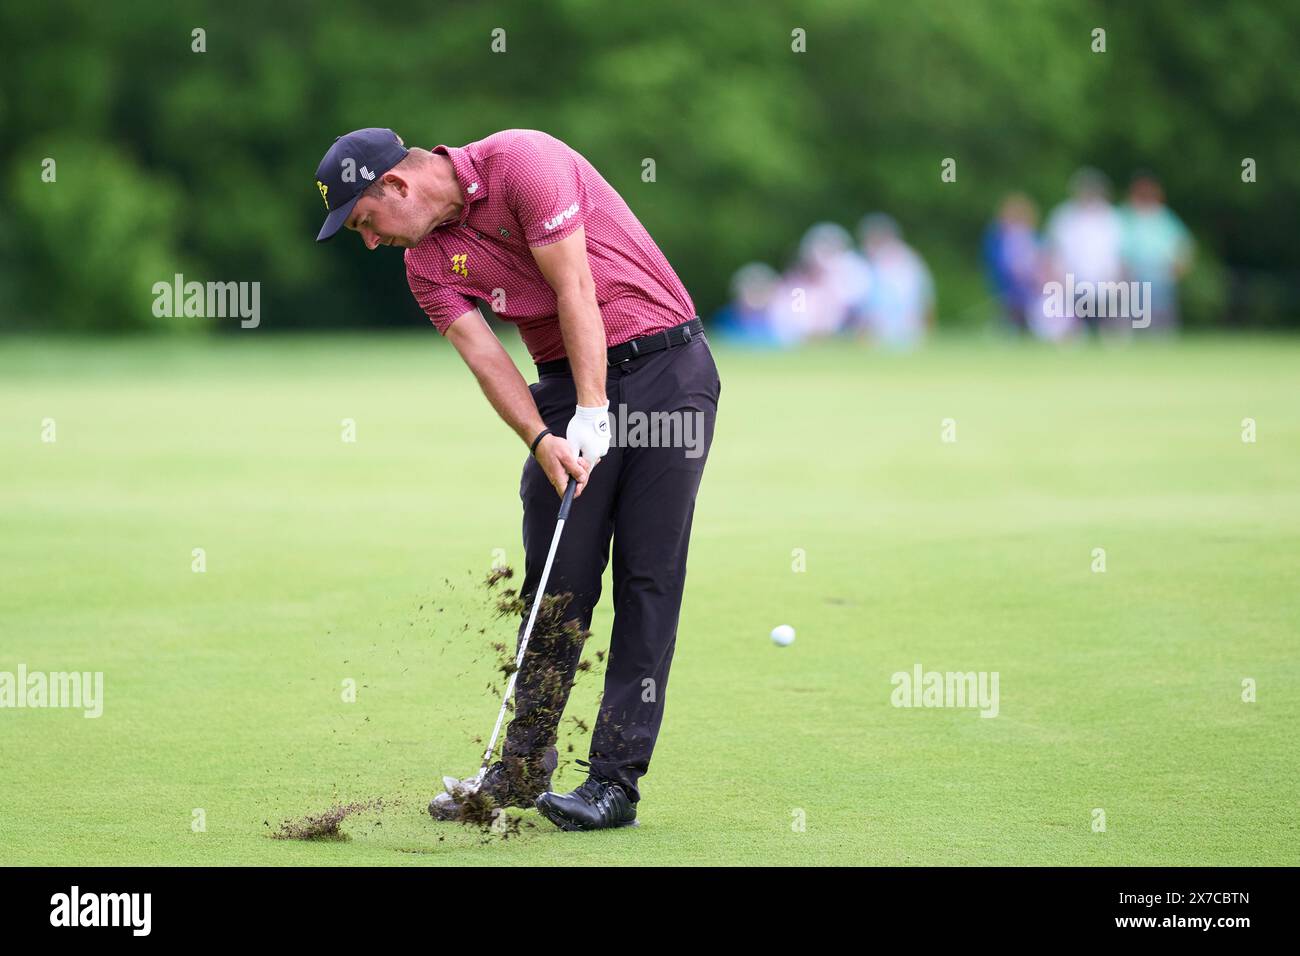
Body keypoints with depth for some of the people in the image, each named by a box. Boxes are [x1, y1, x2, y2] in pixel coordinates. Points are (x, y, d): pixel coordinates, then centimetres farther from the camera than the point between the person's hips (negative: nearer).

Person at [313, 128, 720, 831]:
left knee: (647, 575, -7)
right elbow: (484, 356, -5)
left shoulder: (521, 161, -15)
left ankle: (617, 778, -9)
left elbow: (575, 288, -18)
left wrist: (592, 415, -20)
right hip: (566, 382, 6)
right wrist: (541, 440, -22)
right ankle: (525, 766, 10)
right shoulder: (426, 265, 4)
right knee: (556, 581, 1)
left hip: (663, 365, -6)